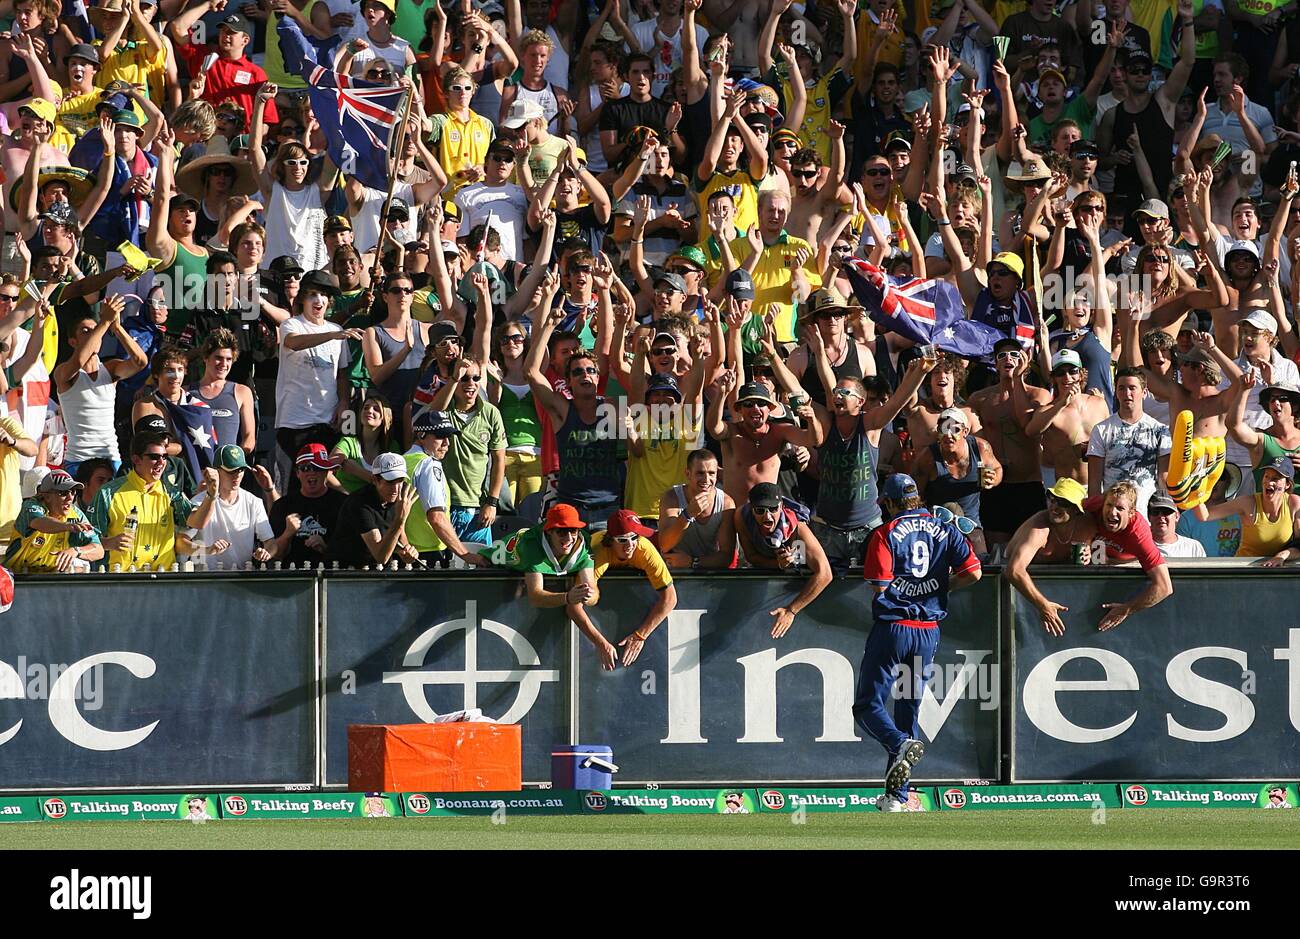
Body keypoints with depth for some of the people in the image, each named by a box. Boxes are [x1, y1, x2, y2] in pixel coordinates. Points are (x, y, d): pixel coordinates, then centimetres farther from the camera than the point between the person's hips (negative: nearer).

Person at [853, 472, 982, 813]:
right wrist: (939, 587, 14)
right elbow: (973, 571, -2)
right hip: (929, 631, 5)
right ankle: (896, 796, 9)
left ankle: (901, 745, -30)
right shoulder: (945, 529, 8)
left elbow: (879, 585, -12)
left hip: (892, 628, -5)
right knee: (909, 711, 12)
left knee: (868, 706, 1)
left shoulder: (886, 533, -4)